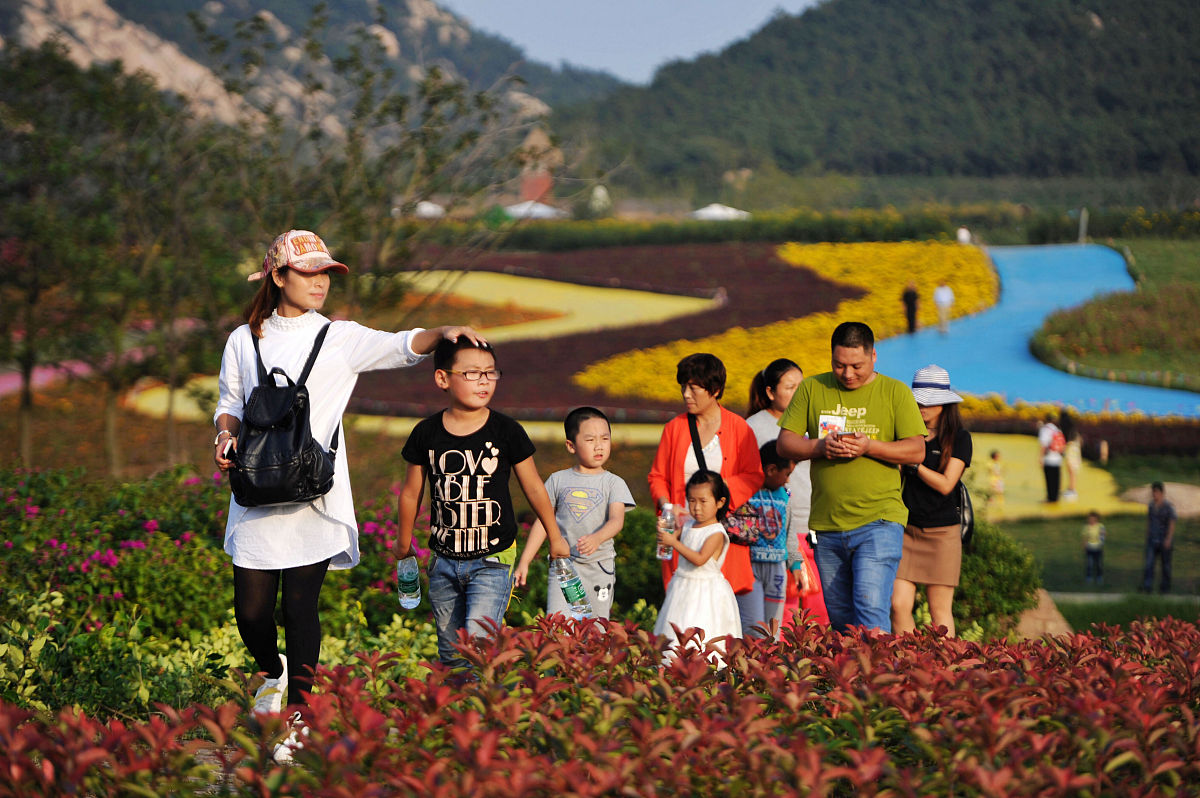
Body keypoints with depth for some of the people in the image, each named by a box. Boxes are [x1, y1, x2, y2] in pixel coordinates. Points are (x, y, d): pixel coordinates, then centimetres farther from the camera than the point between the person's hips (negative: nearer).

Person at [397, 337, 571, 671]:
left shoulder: (506, 431, -7)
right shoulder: (427, 434, -3)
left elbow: (533, 488, 5)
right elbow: (411, 493, 11)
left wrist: (555, 538, 14)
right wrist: (404, 544, 21)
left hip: (493, 560, -3)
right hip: (443, 562, 3)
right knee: (451, 653, 10)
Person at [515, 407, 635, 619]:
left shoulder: (613, 483, 2)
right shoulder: (558, 480, 8)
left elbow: (617, 520, -13)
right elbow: (543, 522, 13)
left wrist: (597, 538, -34)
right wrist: (524, 562, 9)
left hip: (599, 566, -1)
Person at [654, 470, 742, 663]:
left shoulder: (716, 533, -13)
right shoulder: (688, 526, 9)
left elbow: (699, 559, -22)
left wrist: (674, 542, -24)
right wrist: (664, 534, -7)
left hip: (706, 589, -7)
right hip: (683, 587, 7)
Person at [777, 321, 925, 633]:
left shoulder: (895, 392, 4)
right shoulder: (811, 389, 10)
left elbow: (917, 451, -2)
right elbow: (785, 443, 6)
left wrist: (869, 446, -17)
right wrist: (820, 447, -14)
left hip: (878, 521, -4)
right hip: (826, 525, 4)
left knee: (871, 613, -16)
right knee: (840, 617, 9)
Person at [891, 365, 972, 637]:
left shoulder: (959, 438, 0)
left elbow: (945, 484, -9)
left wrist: (912, 461, -12)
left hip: (942, 532, -3)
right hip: (906, 529, 3)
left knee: (940, 611, -1)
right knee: (899, 605, -6)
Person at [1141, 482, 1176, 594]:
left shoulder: (1168, 507, -10)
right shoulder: (1151, 506, 6)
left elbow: (1172, 524, -13)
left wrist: (1169, 539, -20)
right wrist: (1147, 537, 17)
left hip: (1165, 541, -4)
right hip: (1152, 541, 4)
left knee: (1165, 564, 7)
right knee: (1149, 563, -8)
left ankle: (1165, 587, 21)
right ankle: (1146, 587, -14)